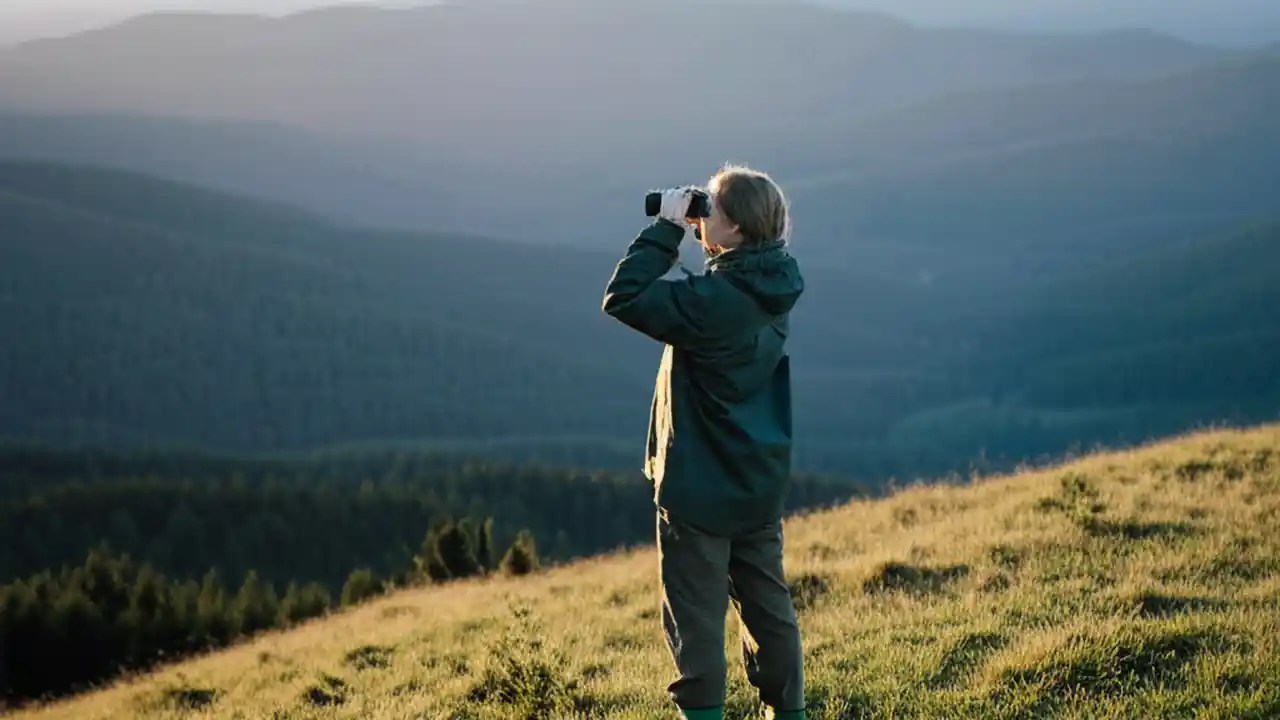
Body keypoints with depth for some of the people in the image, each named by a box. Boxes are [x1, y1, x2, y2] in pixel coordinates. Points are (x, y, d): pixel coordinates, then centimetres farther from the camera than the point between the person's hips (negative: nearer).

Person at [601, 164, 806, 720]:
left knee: (696, 611, 1)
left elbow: (624, 297, -23)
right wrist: (674, 230, 4)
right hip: (762, 485, 8)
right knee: (767, 603, 17)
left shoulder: (712, 299, -24)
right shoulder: (771, 290, 1)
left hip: (701, 488, -8)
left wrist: (665, 228, -16)